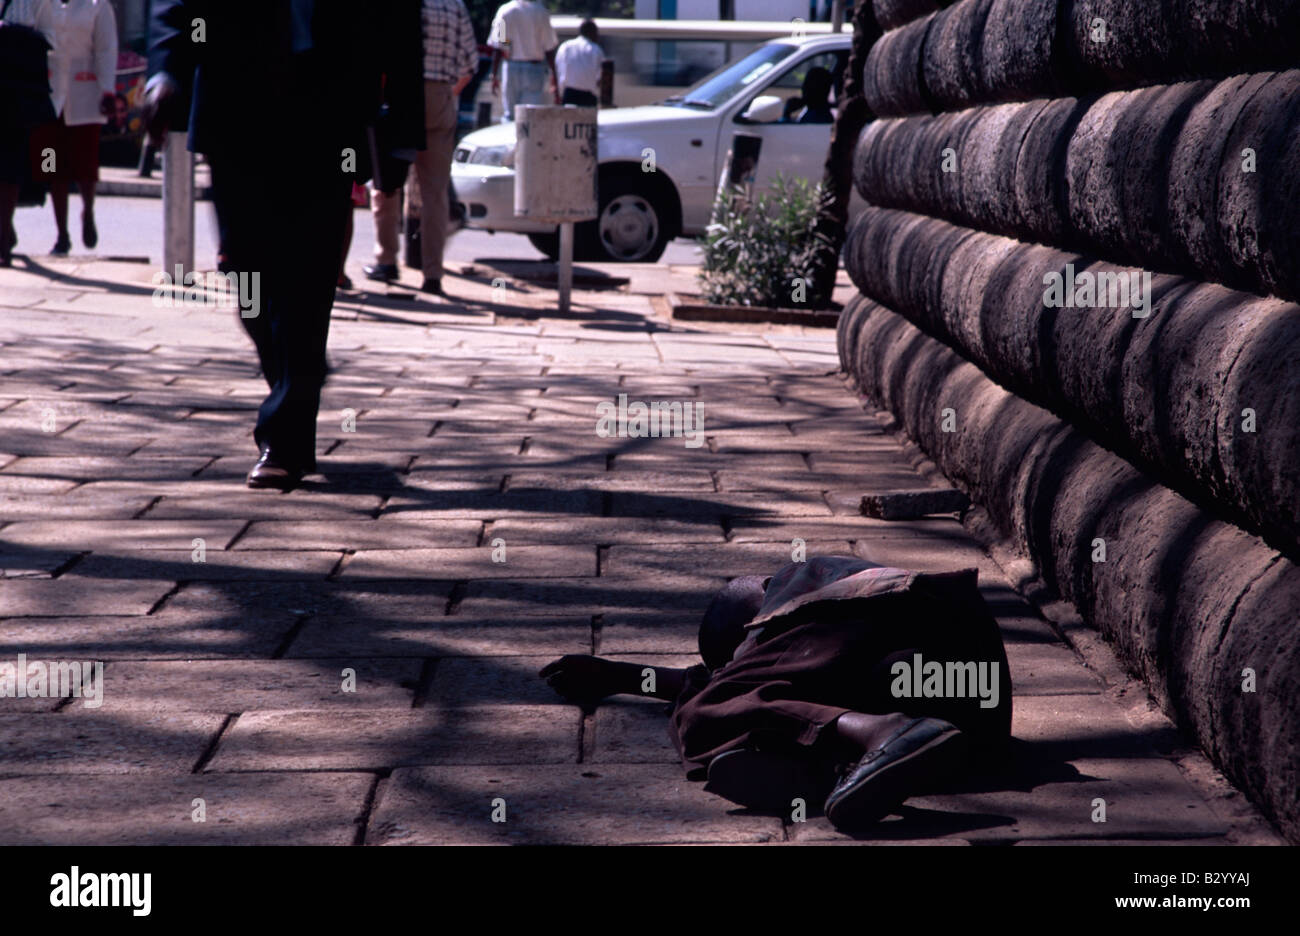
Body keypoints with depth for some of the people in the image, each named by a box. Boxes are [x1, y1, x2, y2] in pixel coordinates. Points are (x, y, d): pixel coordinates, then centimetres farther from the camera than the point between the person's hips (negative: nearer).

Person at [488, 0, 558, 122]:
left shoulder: (504, 11, 1)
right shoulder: (541, 12, -3)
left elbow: (497, 48, 0)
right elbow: (549, 49, -3)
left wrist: (494, 75, 5)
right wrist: (554, 80, 0)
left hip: (511, 68, 2)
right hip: (534, 69, -1)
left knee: (509, 115, 8)